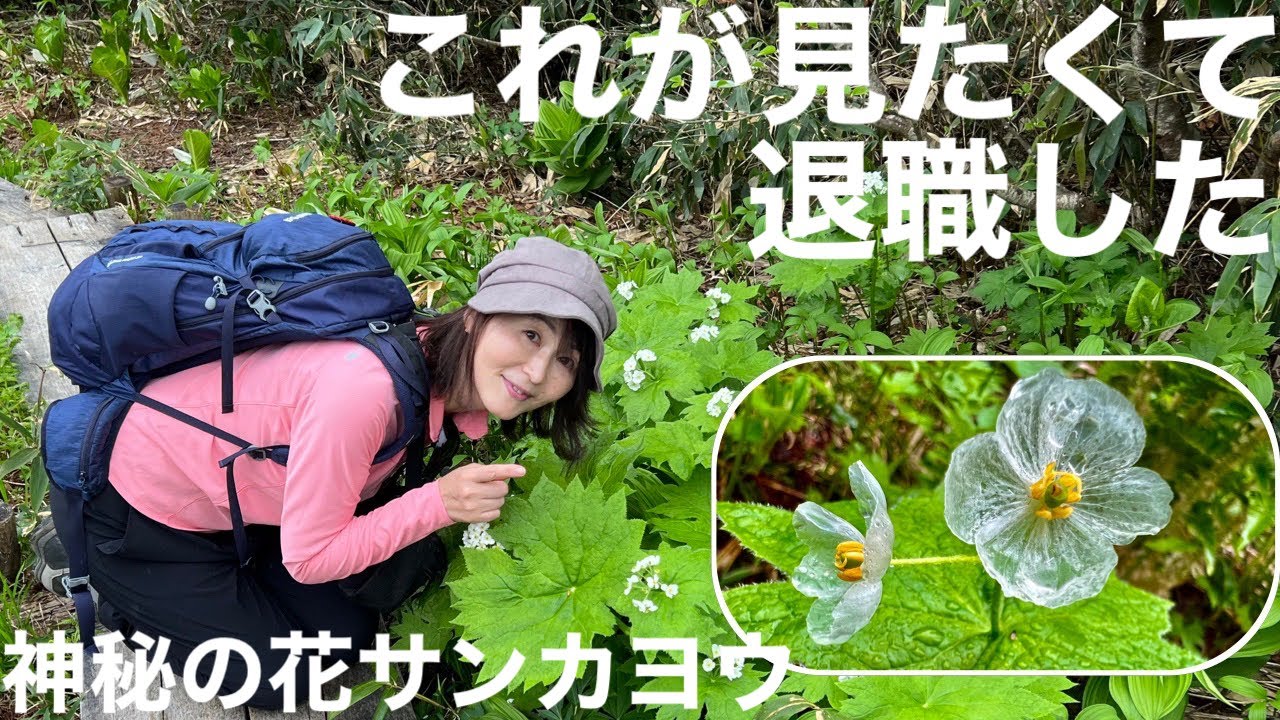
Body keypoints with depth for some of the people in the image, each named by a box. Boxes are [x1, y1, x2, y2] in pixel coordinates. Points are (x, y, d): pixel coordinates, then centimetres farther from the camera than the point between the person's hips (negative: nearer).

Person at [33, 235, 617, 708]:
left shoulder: (449, 377, -12)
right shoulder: (366, 387, -39)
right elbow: (309, 558, -28)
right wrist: (439, 503, -33)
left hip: (242, 496, 8)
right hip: (143, 504, -7)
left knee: (349, 638, 8)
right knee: (283, 678, 2)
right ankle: (98, 574, 16)